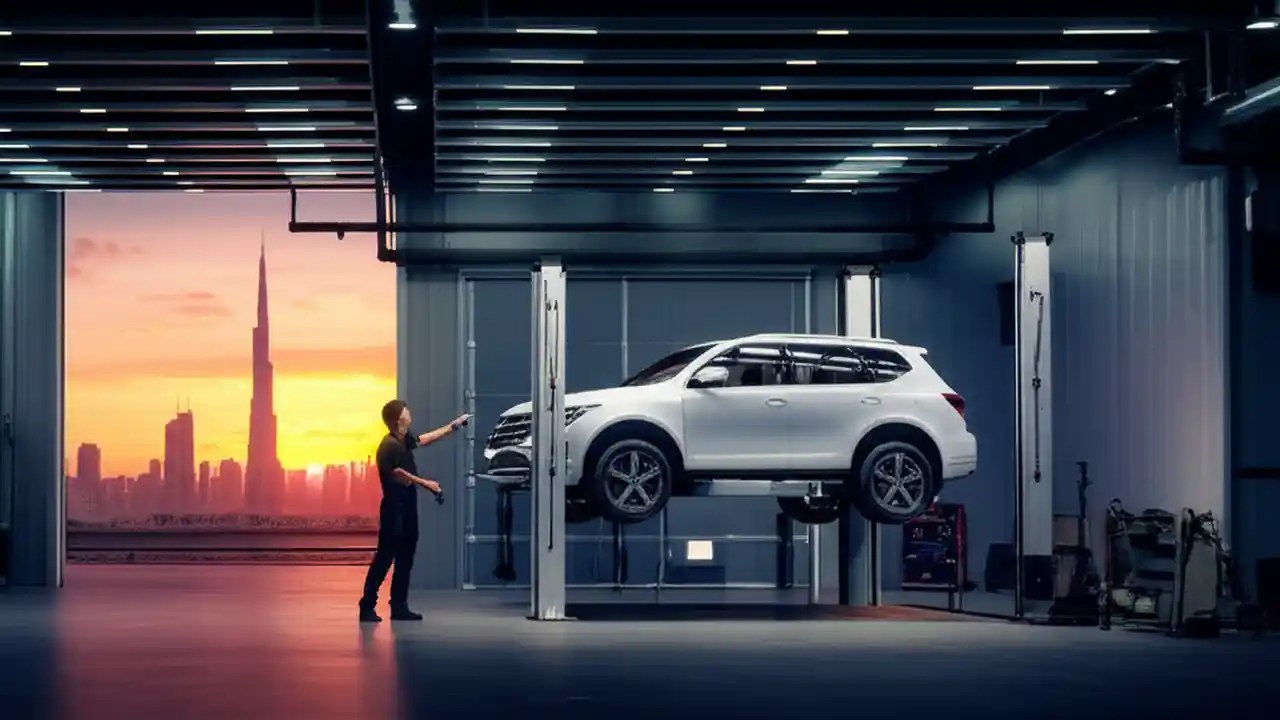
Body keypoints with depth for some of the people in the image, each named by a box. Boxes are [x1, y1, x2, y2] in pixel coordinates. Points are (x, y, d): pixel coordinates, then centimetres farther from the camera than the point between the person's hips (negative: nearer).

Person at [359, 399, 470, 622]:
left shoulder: (404, 440, 11)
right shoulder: (389, 445, -16)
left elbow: (426, 439, 27)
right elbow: (398, 473, -23)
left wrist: (454, 426, 31)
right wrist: (425, 483, -21)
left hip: (407, 507, 9)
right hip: (394, 508, -9)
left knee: (405, 558, 10)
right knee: (385, 557, -9)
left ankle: (399, 606, 14)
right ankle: (367, 606, -8)